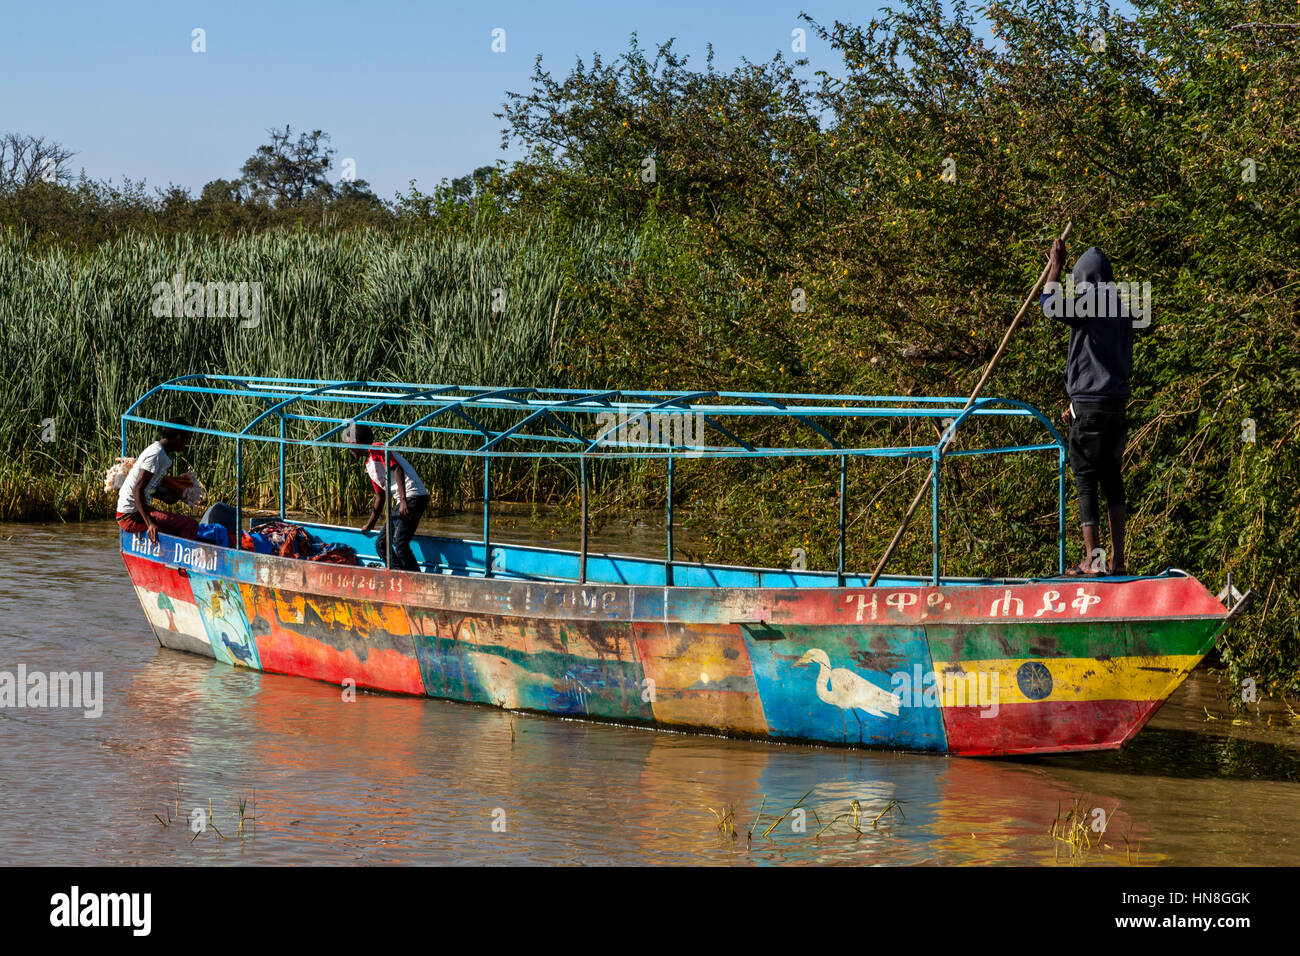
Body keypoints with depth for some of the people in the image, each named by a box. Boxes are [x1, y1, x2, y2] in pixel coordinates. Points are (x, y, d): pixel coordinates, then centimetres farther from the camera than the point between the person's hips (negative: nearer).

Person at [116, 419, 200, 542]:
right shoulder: (156, 455, -17)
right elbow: (137, 490, -25)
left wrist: (162, 495, 10)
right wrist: (150, 524, -31)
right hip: (131, 517, -11)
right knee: (190, 525, -17)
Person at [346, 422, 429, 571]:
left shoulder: (377, 449, -5)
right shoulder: (369, 466, 25)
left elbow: (397, 469, -18)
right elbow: (380, 496, 31)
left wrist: (403, 500, -28)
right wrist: (370, 525, 36)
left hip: (413, 496, -10)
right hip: (402, 502, 10)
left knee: (399, 543, -20)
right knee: (381, 544, 10)